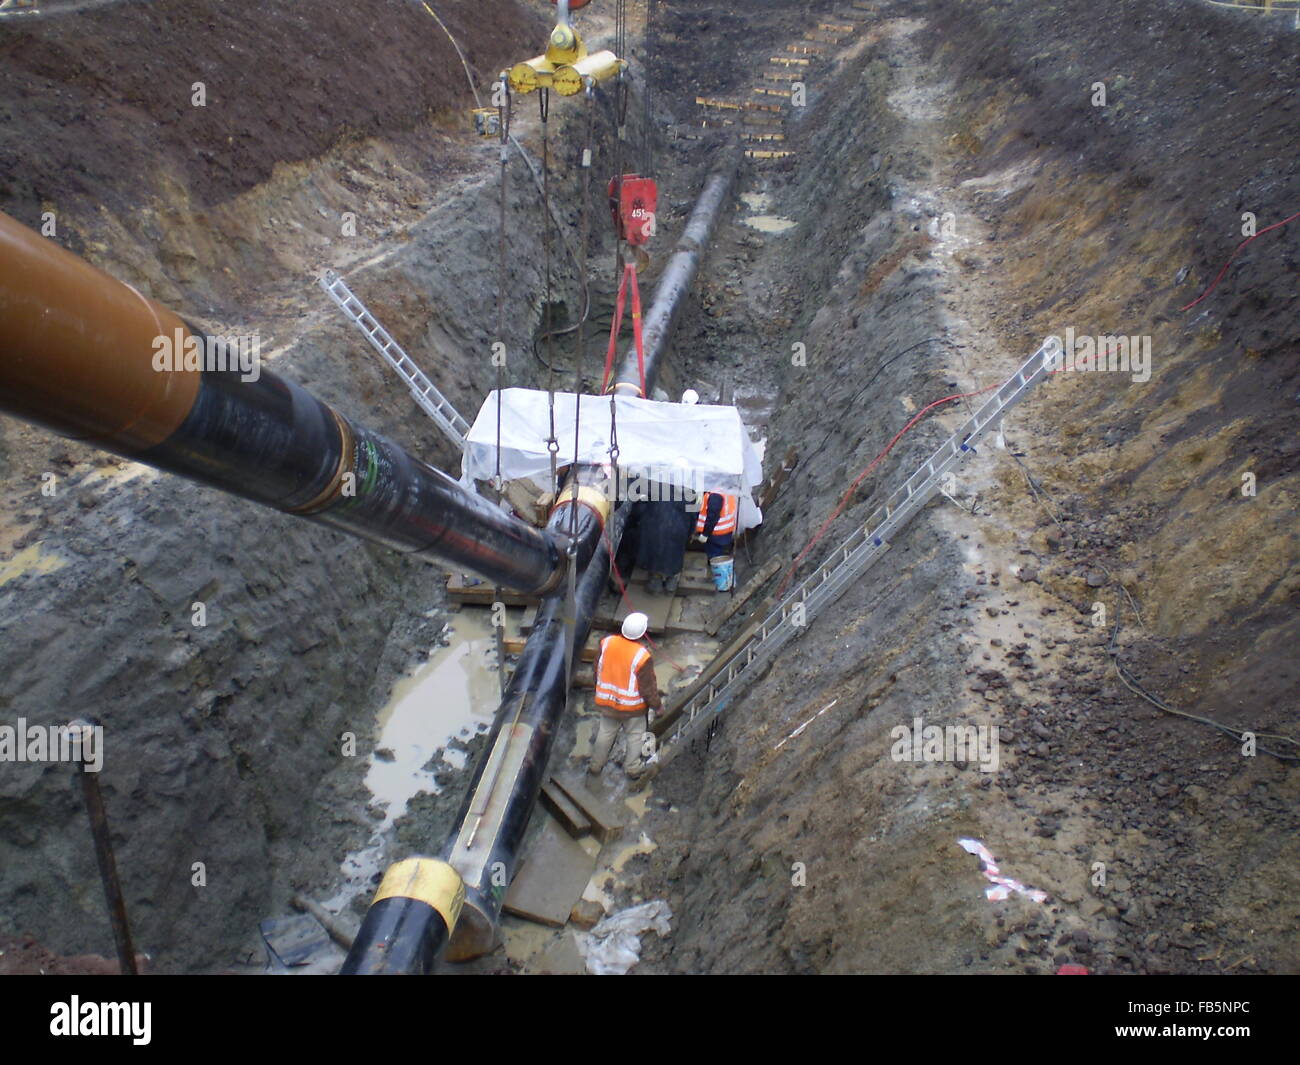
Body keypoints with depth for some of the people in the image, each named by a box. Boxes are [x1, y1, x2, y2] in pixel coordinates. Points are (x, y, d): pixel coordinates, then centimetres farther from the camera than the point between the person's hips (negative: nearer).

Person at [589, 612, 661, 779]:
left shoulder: (606, 643, -15)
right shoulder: (641, 656, -29)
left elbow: (598, 670, 1)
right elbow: (648, 686, -19)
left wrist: (601, 691, 19)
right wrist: (657, 704, -1)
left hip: (606, 702, 4)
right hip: (633, 706, -4)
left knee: (605, 733, 23)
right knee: (635, 736, 20)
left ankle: (595, 766, 38)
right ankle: (632, 768, 36)